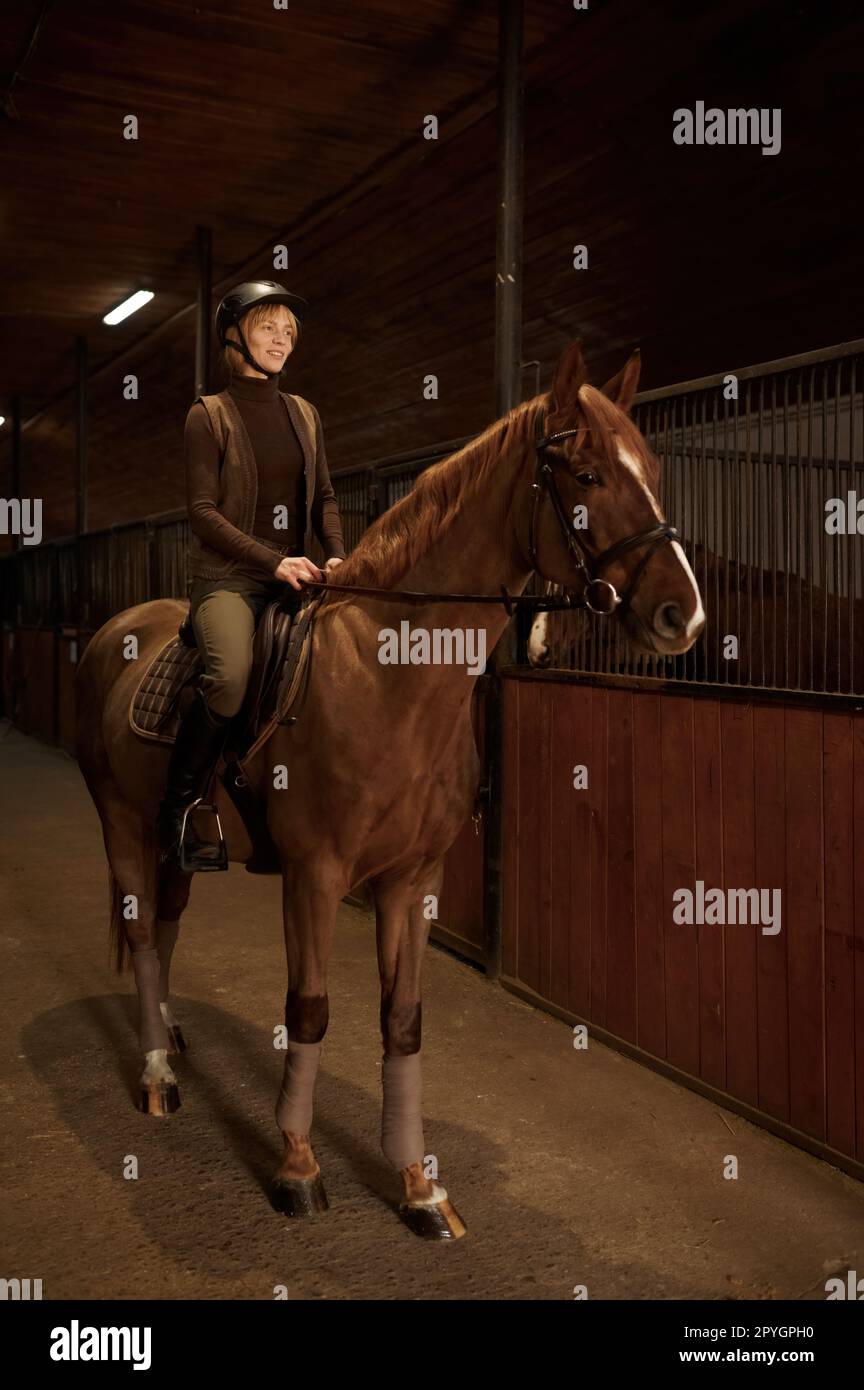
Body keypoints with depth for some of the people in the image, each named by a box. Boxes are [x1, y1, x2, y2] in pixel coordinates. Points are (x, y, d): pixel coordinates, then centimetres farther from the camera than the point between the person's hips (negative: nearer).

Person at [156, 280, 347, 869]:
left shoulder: (304, 413, 16)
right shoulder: (209, 415, 1)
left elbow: (325, 497, 17)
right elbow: (203, 510, -7)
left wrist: (338, 555, -4)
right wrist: (273, 560, -18)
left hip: (294, 574, 6)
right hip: (227, 576, -5)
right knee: (230, 675, -33)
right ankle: (178, 811, -14)